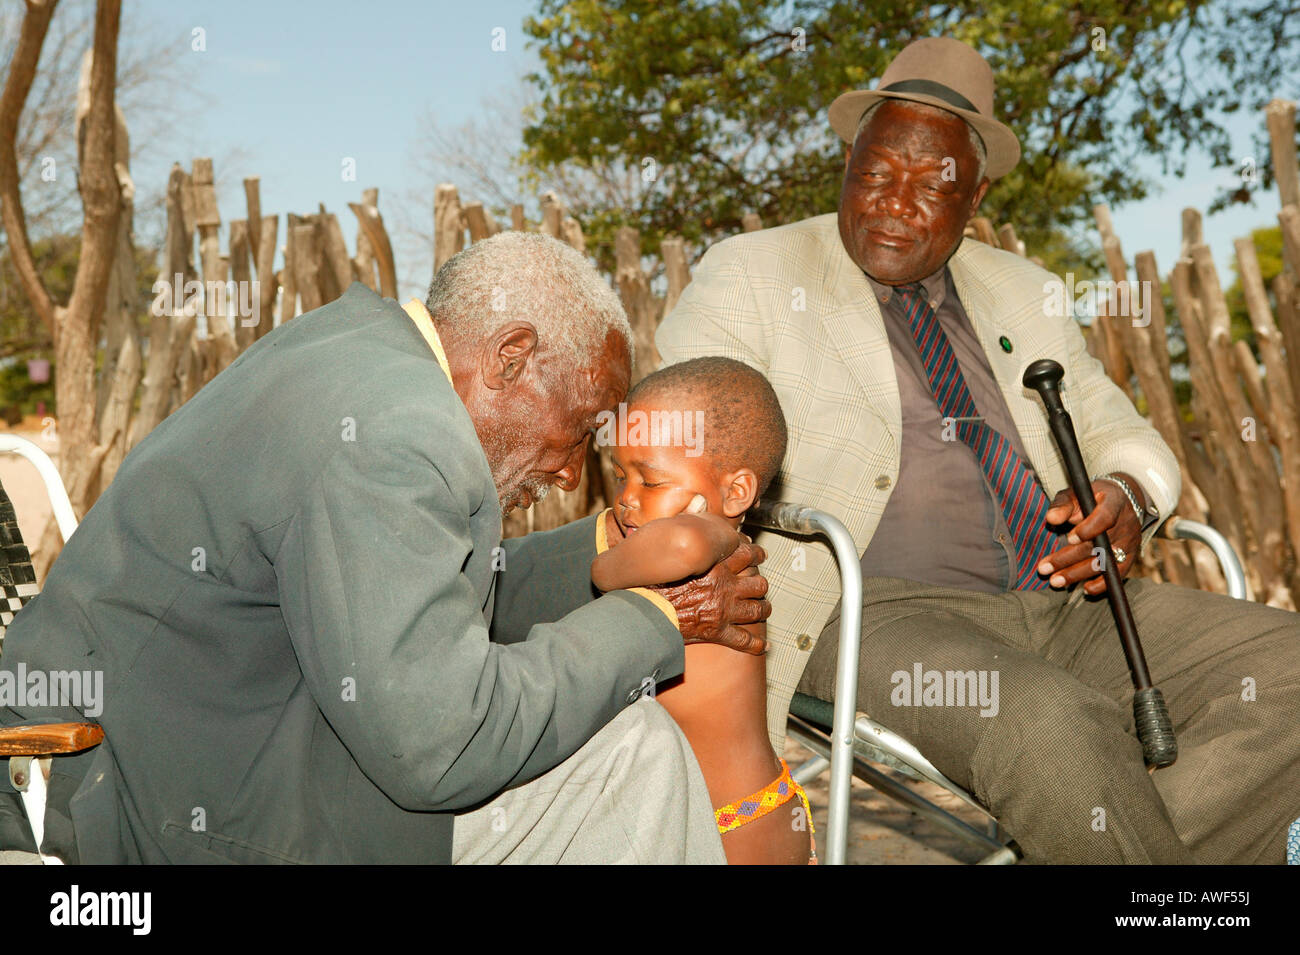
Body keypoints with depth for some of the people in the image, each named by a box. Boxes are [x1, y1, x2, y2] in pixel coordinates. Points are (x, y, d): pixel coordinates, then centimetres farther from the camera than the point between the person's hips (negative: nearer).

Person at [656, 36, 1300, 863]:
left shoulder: (1025, 294, 23)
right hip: (874, 610, -5)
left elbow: (1118, 434, 24)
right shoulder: (748, 277, 9)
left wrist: (1126, 498, -1)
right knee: (1053, 724, -35)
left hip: (1064, 605, 6)